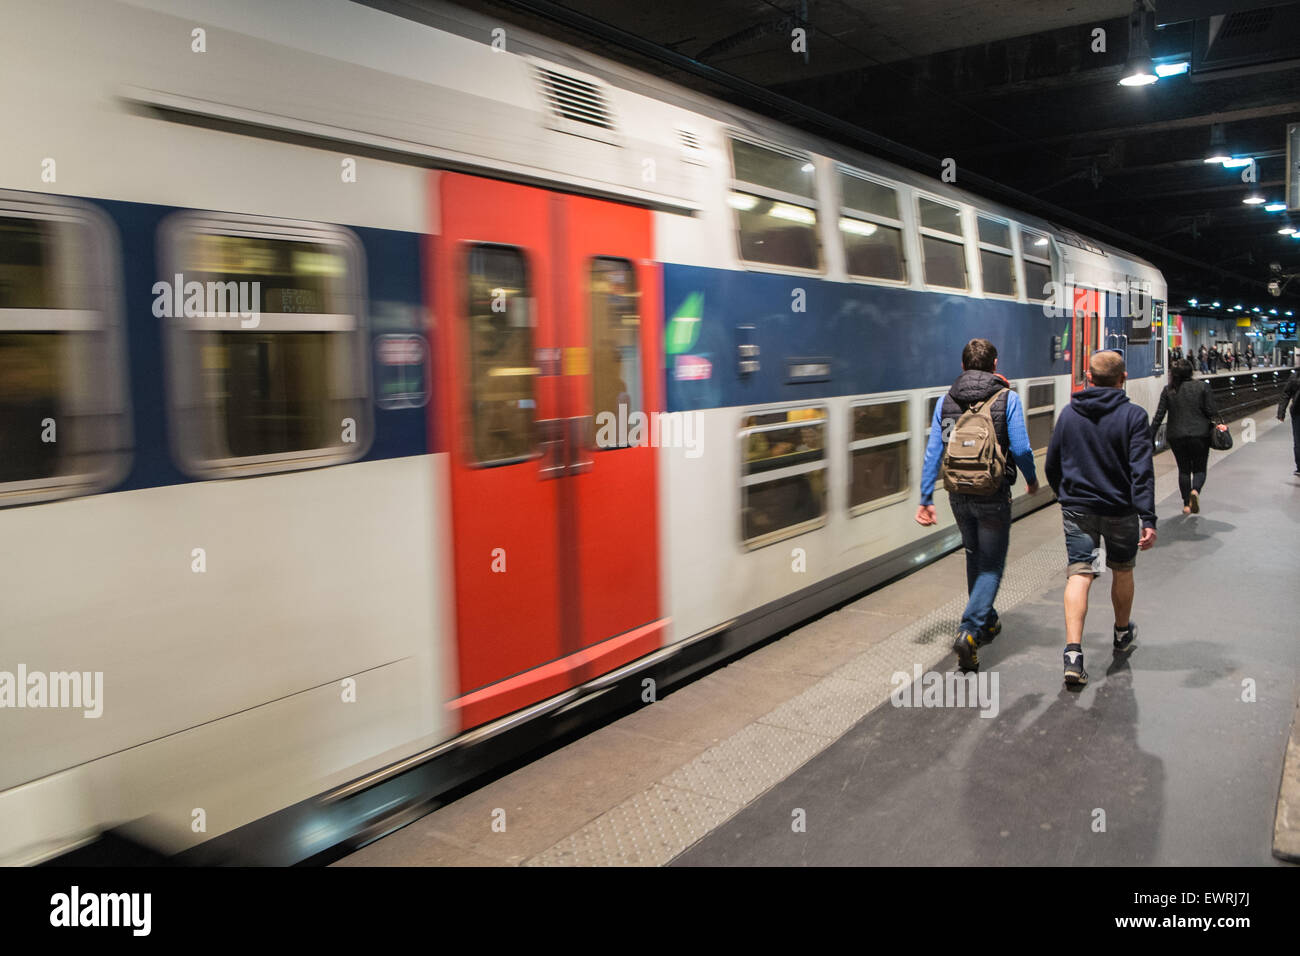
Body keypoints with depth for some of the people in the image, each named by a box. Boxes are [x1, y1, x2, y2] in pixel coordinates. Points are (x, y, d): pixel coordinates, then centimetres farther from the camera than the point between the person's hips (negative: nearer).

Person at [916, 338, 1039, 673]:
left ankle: (986, 622, 38)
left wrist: (926, 499, 2)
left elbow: (933, 452, 0)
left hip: (959, 496, 4)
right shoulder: (1007, 398, -6)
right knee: (991, 566, 4)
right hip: (993, 495, -4)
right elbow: (1021, 449, -10)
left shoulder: (946, 400, 4)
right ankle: (968, 632, -12)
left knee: (975, 559, 22)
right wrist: (1032, 479, 10)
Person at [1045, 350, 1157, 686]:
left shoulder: (1069, 413, 3)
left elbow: (1052, 465, 10)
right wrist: (1148, 519, -16)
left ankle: (1073, 651, -18)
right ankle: (1123, 636, 40)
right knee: (1122, 571, 19)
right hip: (1120, 510, -1)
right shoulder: (1133, 416, -9)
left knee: (1079, 575, -3)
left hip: (1077, 509, 2)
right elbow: (1141, 472, -16)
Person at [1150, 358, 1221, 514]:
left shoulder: (1168, 390, 1)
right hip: (1200, 434, -1)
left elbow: (1159, 416, -2)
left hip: (1176, 437, 1)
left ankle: (1186, 505, 12)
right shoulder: (1202, 387, -2)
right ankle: (1195, 490, -20)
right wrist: (1216, 425, 13)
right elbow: (1211, 412, -6)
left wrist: (1151, 437, 1)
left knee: (1183, 469, 13)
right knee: (1199, 468, 10)